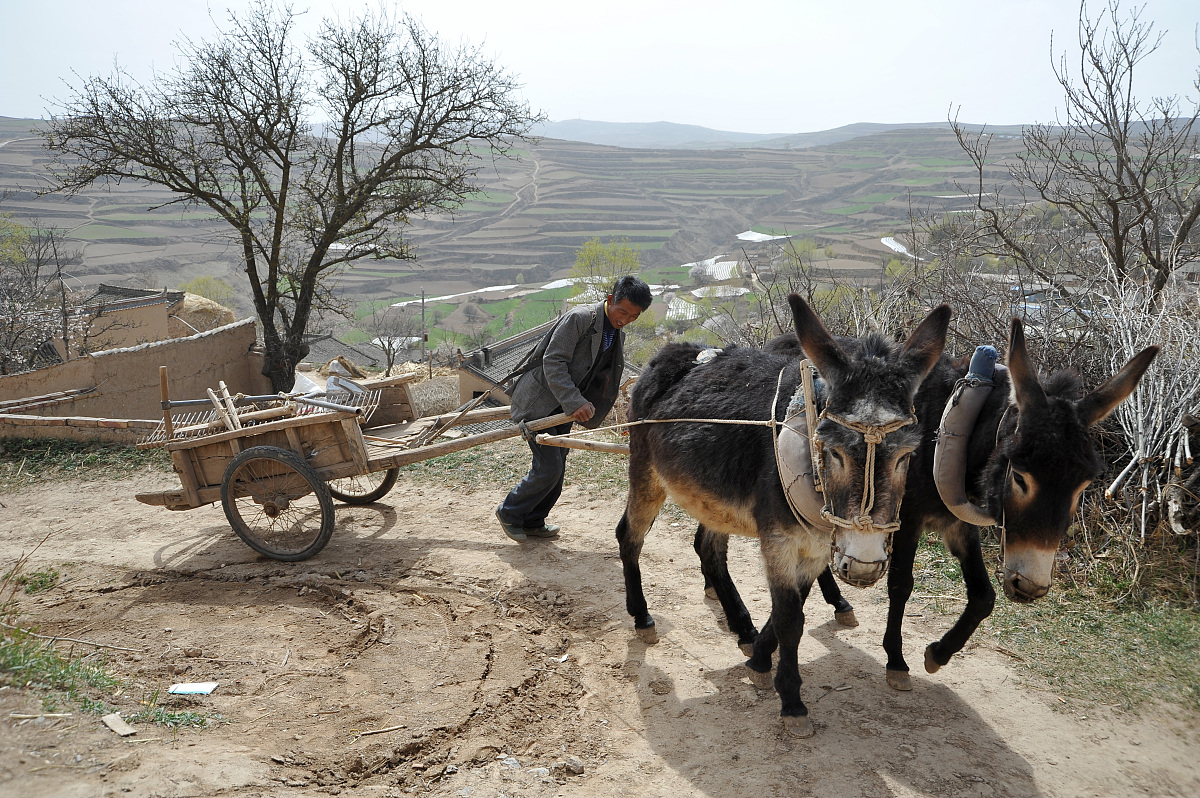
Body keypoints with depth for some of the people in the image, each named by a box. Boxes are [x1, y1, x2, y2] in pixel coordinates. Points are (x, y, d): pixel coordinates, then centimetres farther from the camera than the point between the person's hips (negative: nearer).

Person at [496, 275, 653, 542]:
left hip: (563, 410, 8)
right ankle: (509, 513, 10)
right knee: (549, 467, -11)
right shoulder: (579, 318, -19)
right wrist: (574, 403, -29)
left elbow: (605, 382, 18)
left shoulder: (618, 337, 8)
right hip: (539, 402, -8)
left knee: (557, 471, 10)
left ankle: (532, 522, 27)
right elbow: (553, 362, -23)